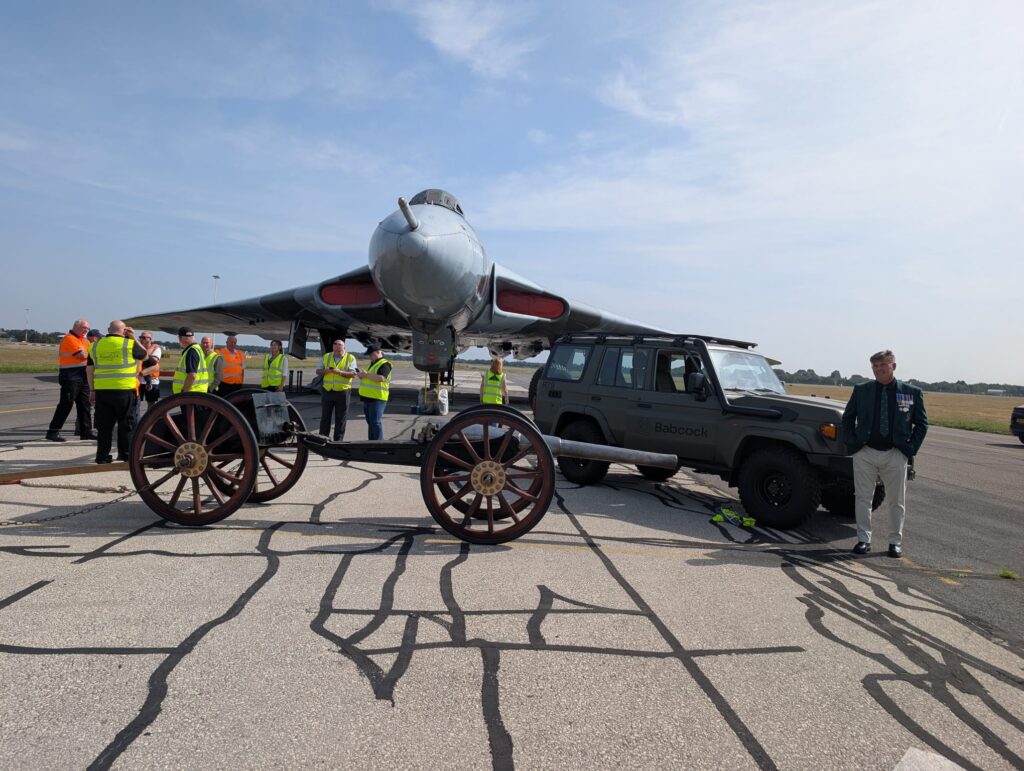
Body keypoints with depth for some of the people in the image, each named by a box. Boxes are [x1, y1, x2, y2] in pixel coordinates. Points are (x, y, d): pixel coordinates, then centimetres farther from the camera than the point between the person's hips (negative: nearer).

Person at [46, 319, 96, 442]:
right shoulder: (70, 339, -12)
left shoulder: (81, 339, 18)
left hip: (82, 376, 9)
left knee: (84, 404, 10)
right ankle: (53, 432, -1)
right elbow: (82, 355, -19)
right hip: (71, 377, -9)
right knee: (66, 404, -7)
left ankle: (86, 431, 15)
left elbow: (88, 352, 16)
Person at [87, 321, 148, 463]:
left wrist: (92, 390, 16)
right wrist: (134, 339, 17)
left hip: (102, 391, 4)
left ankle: (102, 455, 12)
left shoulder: (96, 345, 9)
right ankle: (125, 454, 12)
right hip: (124, 390, -4)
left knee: (104, 425, 10)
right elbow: (144, 355, 13)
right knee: (126, 424, 7)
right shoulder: (129, 344, -4)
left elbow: (89, 369, 10)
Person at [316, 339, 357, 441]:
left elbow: (352, 374, -11)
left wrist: (340, 372, -27)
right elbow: (318, 371, 10)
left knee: (340, 418, 2)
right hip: (327, 391, 3)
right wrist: (325, 371, -13)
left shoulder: (350, 358, 0)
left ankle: (338, 439, 10)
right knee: (325, 416, 7)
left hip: (343, 391, -3)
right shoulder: (326, 357, 10)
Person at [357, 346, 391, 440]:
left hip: (377, 398, -10)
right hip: (367, 397, 10)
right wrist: (362, 374, 6)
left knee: (376, 422, -10)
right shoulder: (372, 364, 20)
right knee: (370, 422, 14)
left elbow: (381, 378, -26)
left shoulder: (384, 364, -11)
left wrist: (366, 374, -20)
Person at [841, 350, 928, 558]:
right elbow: (847, 418, 11)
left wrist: (911, 448, -2)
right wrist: (851, 443, 1)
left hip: (895, 455, 0)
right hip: (865, 453, 1)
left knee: (897, 501, 7)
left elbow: (922, 423, 8)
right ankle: (864, 539, 12)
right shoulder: (861, 390, 4)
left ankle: (895, 542, 20)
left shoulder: (912, 392, 3)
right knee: (863, 498, 3)